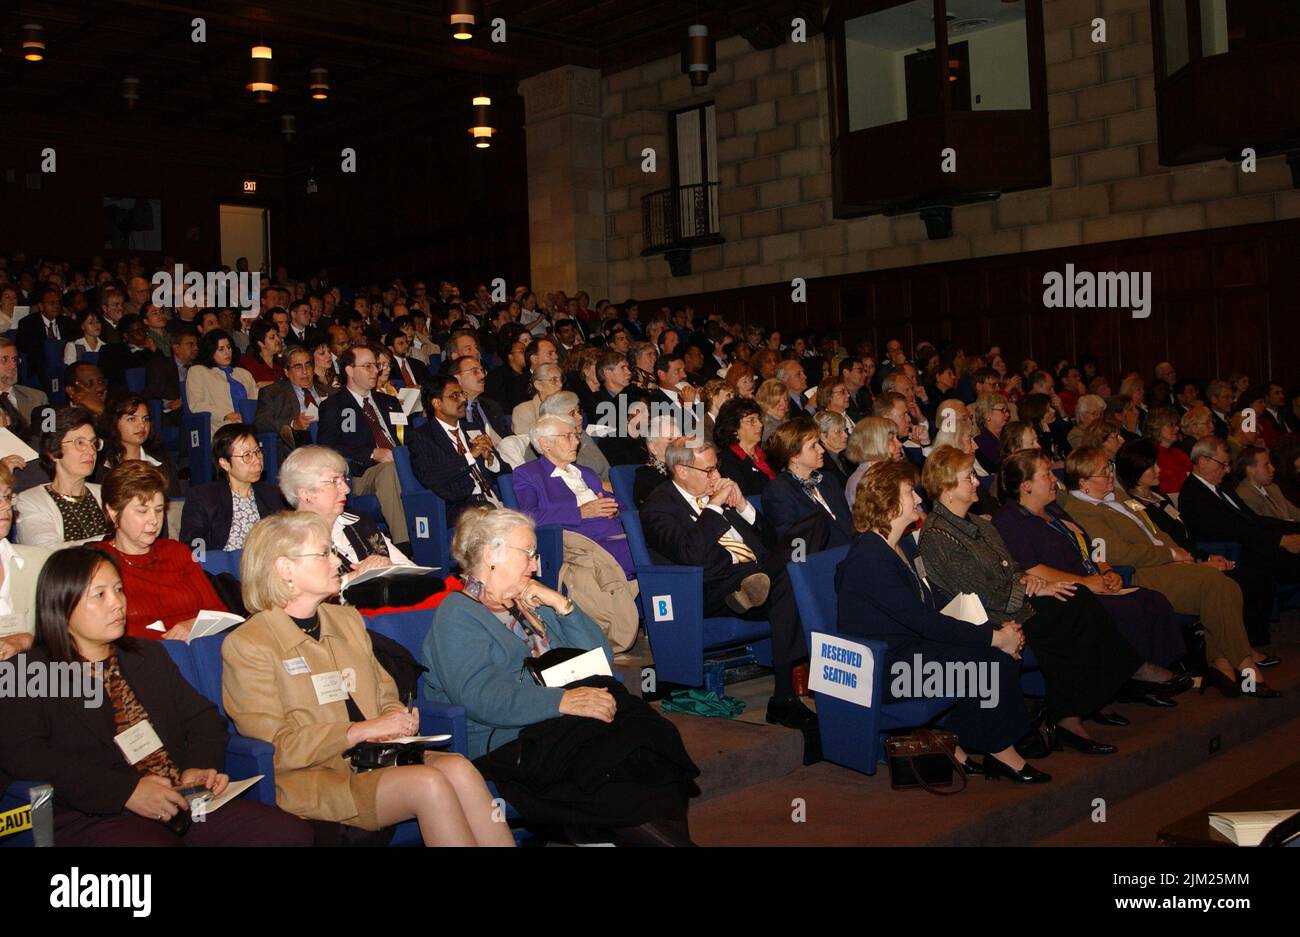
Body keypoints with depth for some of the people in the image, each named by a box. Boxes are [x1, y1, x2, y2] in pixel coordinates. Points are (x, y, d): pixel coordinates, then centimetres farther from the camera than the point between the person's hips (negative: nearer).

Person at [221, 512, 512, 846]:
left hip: (377, 756, 6)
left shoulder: (347, 619, 20)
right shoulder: (246, 646, -2)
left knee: (458, 768, -26)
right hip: (313, 779, -6)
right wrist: (359, 731, -14)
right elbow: (275, 747, -9)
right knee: (428, 784, -30)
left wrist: (397, 717, -1)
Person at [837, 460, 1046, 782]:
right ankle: (1000, 752, 4)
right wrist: (995, 638, -17)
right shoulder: (868, 557, -18)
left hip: (908, 647, 9)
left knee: (1000, 658, -9)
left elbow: (931, 609, 11)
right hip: (881, 668, -9)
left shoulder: (896, 548, 14)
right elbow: (923, 620, -22)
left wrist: (997, 631, -2)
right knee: (994, 661, -15)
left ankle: (956, 746, 0)